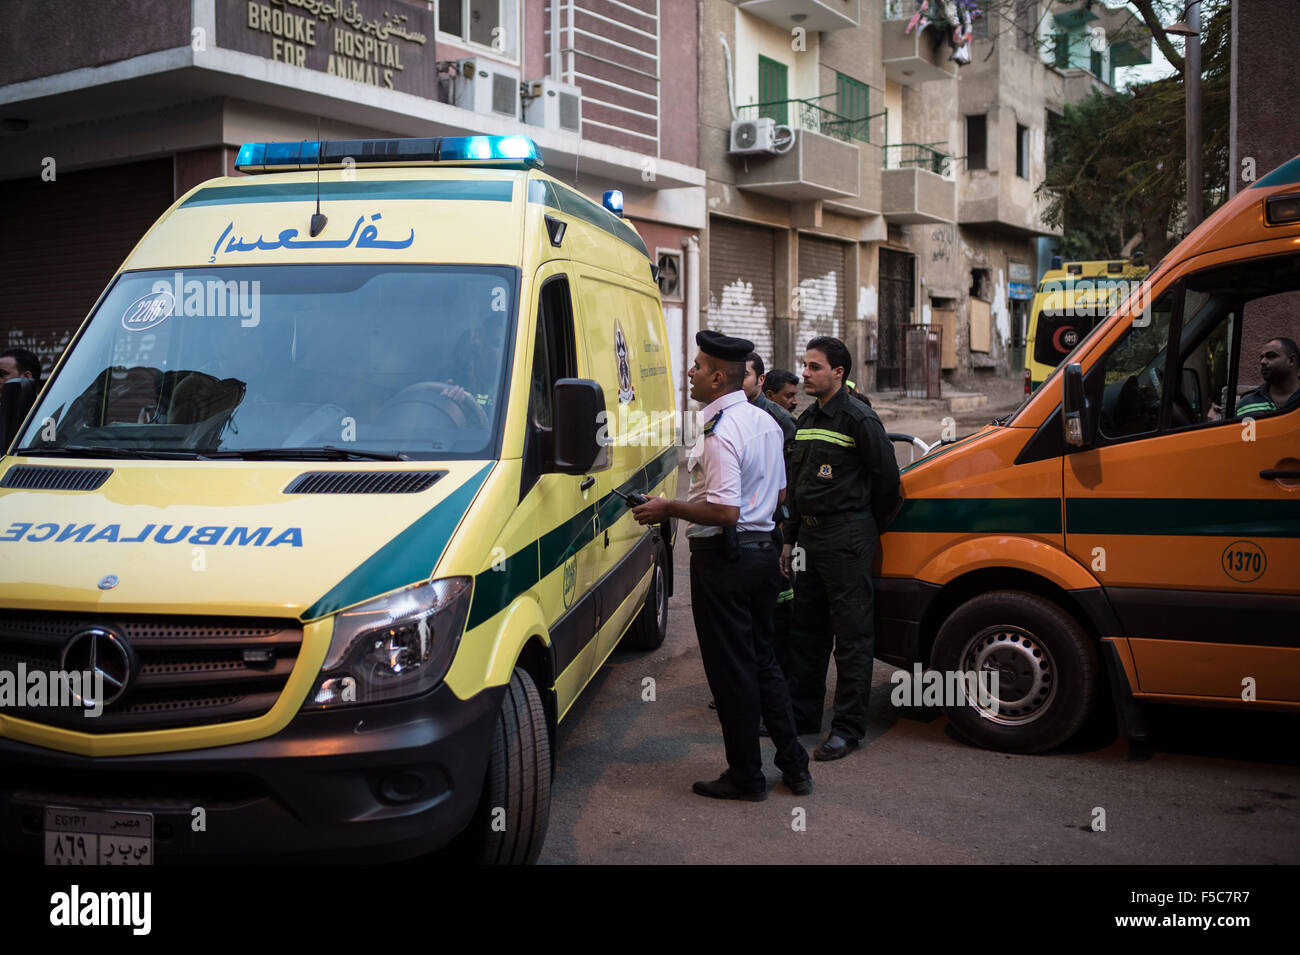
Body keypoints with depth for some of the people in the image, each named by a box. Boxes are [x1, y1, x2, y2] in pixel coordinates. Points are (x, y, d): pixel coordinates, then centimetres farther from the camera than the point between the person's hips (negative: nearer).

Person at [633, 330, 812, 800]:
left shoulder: (721, 431, -20)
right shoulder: (765, 421, 10)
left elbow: (724, 511, -26)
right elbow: (778, 494, 17)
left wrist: (669, 509, -16)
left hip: (723, 559, -9)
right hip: (763, 549, 9)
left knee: (731, 670, 1)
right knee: (762, 660, 19)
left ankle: (746, 776, 12)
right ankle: (793, 765, 25)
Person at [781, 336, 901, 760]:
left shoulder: (858, 418, -11)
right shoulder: (806, 420, 15)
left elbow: (886, 476, -7)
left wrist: (872, 529, 2)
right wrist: (790, 539, 18)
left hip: (846, 538, -9)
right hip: (811, 536, 9)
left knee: (852, 634, -2)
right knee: (806, 629, 14)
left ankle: (849, 728, 3)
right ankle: (802, 713, 25)